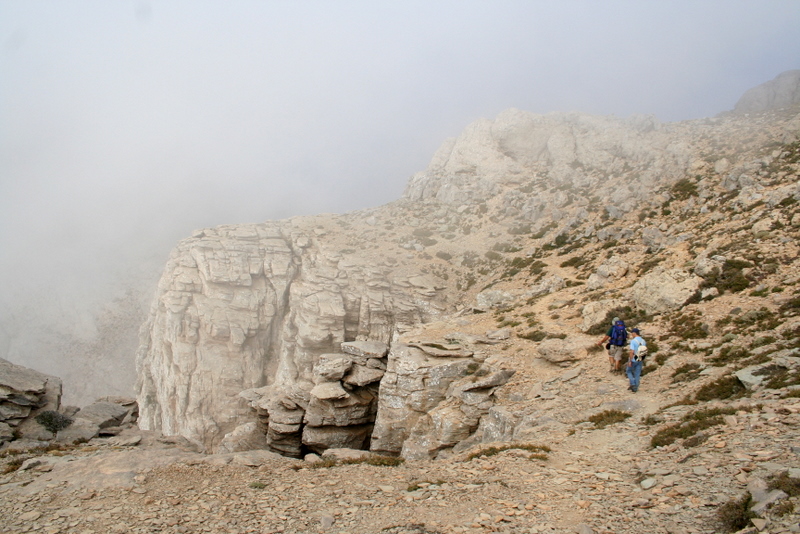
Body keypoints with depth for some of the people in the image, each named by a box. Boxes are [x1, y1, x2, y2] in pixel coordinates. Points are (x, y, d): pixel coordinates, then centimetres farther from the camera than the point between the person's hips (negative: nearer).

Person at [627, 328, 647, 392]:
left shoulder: (633, 341, -18)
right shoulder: (643, 341, 3)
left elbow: (632, 352, -22)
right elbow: (645, 352, 10)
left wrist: (630, 361, -16)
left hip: (633, 360, -5)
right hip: (640, 360, 5)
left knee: (628, 371, 15)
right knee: (637, 374, 11)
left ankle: (633, 384, 3)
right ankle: (635, 388, 14)